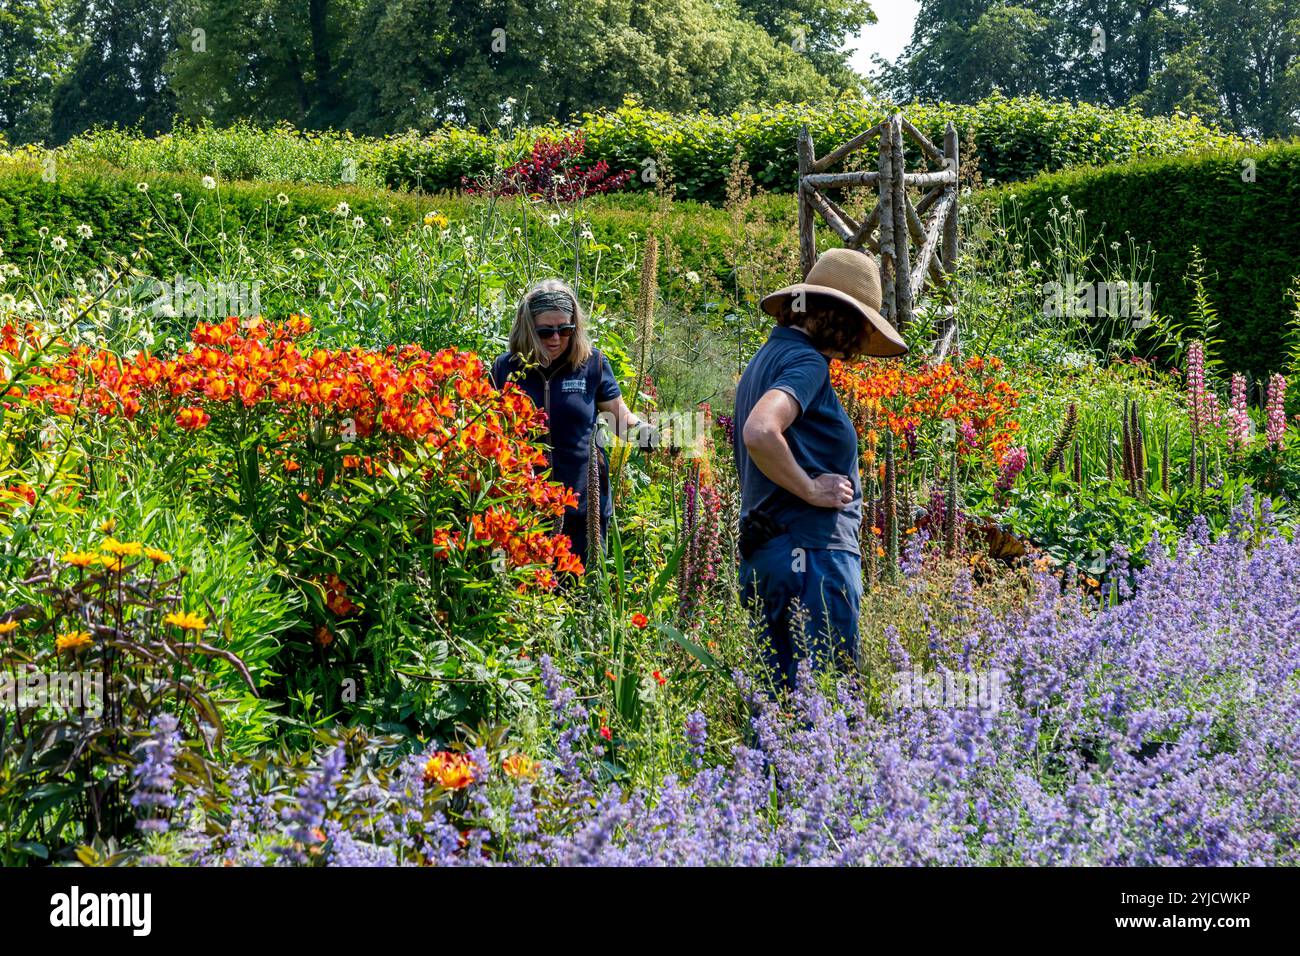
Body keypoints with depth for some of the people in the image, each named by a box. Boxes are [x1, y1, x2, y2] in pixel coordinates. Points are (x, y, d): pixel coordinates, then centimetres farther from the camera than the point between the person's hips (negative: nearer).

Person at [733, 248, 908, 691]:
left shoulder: (770, 355, 18)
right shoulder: (806, 361, -11)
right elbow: (760, 433, -28)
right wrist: (811, 489, -17)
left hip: (761, 551, 10)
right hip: (812, 552, -10)